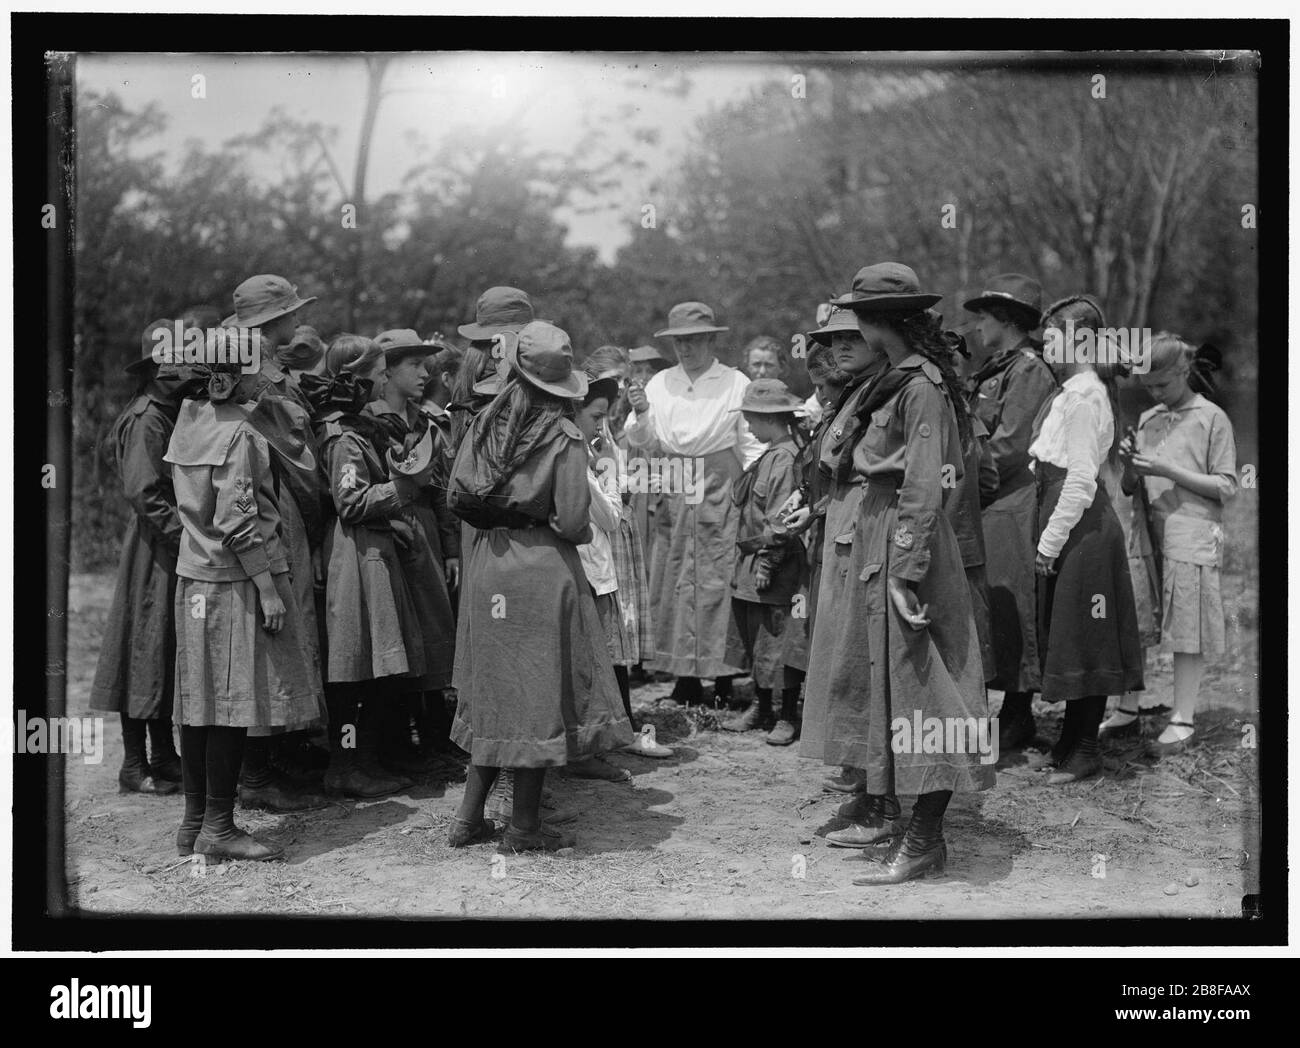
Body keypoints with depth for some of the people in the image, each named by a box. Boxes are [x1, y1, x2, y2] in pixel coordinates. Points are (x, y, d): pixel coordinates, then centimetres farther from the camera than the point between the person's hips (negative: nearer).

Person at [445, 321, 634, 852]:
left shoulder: (484, 423, 3)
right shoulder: (563, 438, -11)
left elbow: (456, 498, 3)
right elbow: (572, 522, -16)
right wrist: (584, 530, 5)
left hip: (487, 564, 5)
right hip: (541, 569, -5)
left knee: (495, 687, 16)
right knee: (539, 690, 4)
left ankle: (469, 816, 18)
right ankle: (524, 824, 9)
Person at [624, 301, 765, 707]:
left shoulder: (736, 384, 1)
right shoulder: (660, 383, 10)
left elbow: (752, 443, 4)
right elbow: (642, 440, 7)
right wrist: (642, 415, -14)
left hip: (721, 493, -3)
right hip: (673, 491, 3)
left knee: (718, 578, -5)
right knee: (676, 579, 2)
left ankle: (725, 681, 3)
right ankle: (686, 681, 8)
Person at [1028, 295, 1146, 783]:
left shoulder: (1084, 394, -16)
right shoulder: (1073, 391, 14)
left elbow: (1081, 478, -20)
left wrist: (1050, 542, -18)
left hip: (1080, 525, -10)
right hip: (1072, 523, 10)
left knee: (1079, 638, -2)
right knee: (1064, 633, 15)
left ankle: (1084, 751, 7)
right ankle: (1074, 739, 24)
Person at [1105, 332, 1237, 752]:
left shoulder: (1212, 419, 0)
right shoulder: (1147, 420, 15)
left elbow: (1226, 489, -5)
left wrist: (1168, 471, -13)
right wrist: (1130, 464, -4)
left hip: (1191, 538, -5)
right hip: (1145, 535, 5)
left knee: (1187, 631, -3)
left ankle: (1182, 720, 4)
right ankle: (1127, 712, 12)